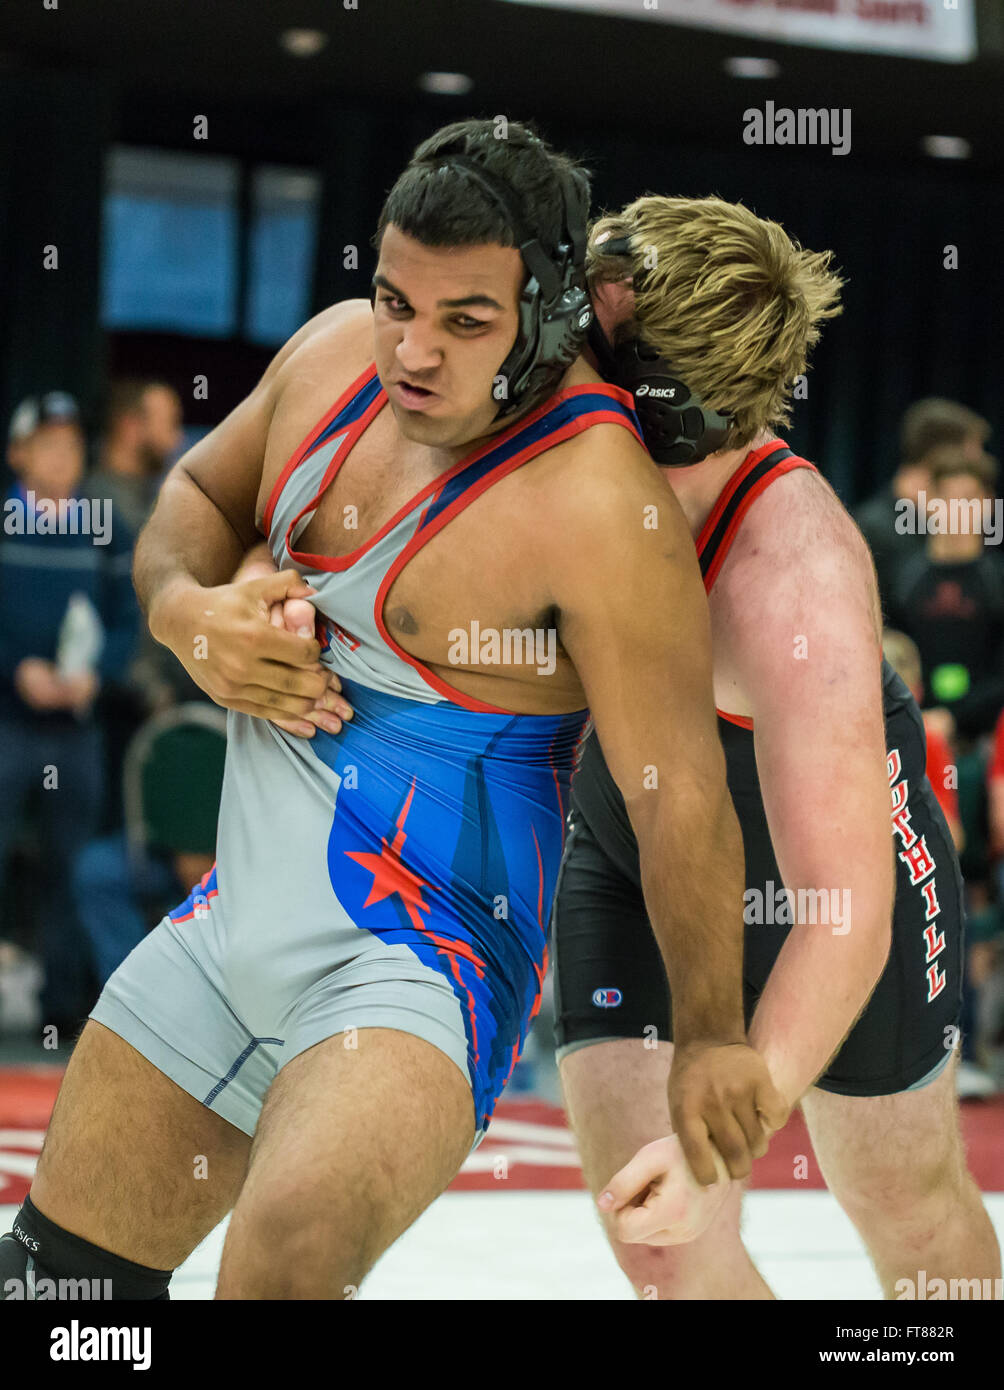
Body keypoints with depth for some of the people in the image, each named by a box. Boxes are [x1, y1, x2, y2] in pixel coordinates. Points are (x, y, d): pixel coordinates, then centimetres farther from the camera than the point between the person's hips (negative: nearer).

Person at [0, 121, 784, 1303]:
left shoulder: (595, 508, -23)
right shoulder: (337, 352, 0)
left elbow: (679, 794, -18)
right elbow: (201, 493, 20)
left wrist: (709, 1036, -12)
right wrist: (186, 610, -2)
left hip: (417, 957, -8)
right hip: (235, 924, 8)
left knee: (286, 1258, -34)